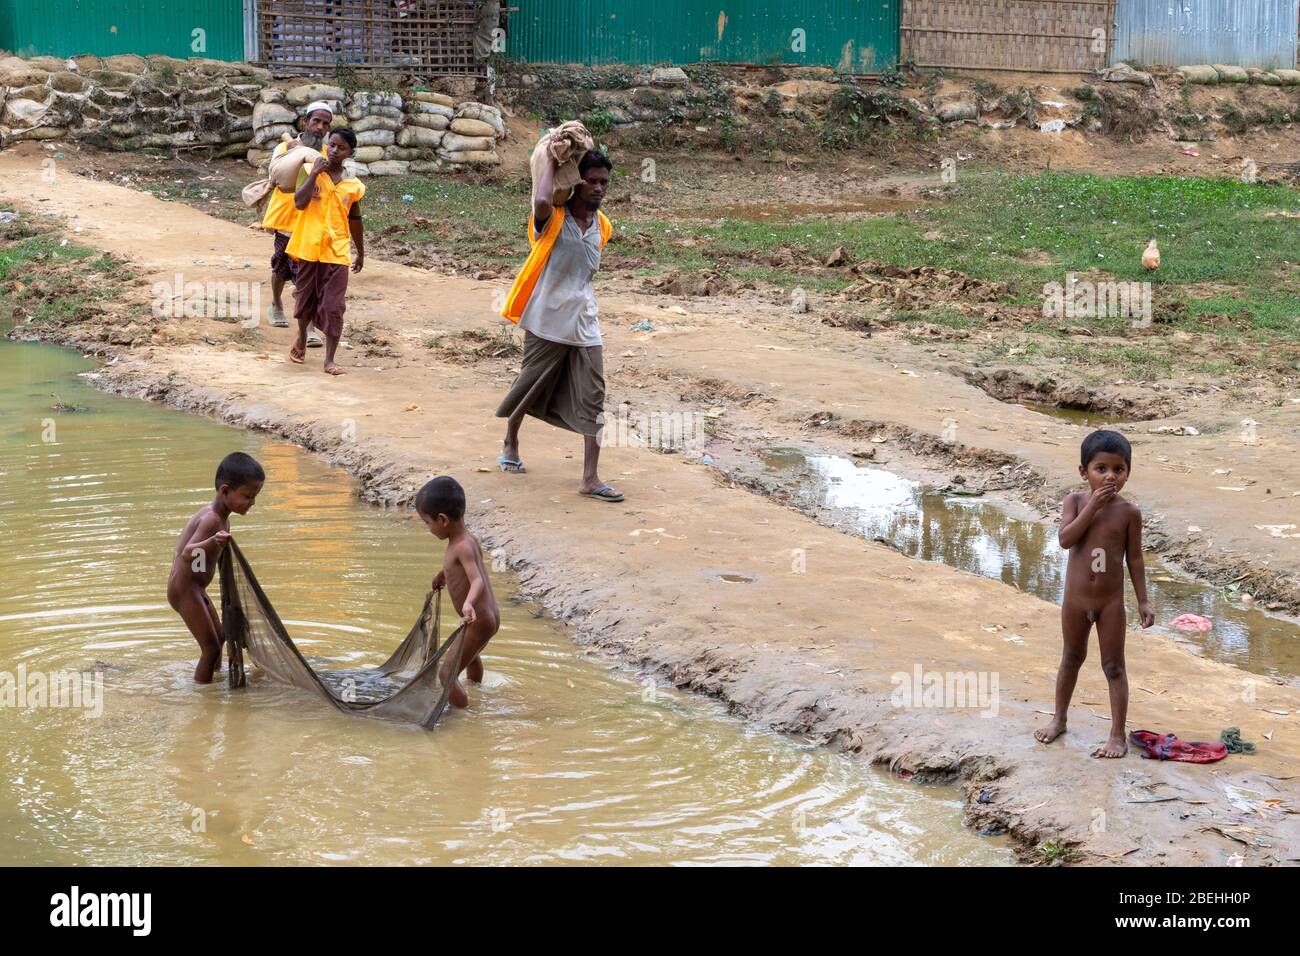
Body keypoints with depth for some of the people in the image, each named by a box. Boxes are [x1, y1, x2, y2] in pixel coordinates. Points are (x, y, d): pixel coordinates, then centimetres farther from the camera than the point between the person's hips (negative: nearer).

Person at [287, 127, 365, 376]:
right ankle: (301, 342, 41)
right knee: (305, 300, 16)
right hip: (308, 248, 0)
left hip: (336, 253, 0)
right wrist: (315, 173, -19)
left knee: (334, 307, -6)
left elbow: (354, 220, 16)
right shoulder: (312, 173, -3)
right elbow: (299, 202, -17)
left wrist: (361, 252, 22)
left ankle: (330, 359, -1)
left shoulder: (353, 185, 3)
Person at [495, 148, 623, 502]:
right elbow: (541, 201, -34)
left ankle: (590, 479, -5)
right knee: (529, 388, 13)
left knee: (593, 401, -5)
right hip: (547, 323, -4)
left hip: (585, 326, 4)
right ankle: (510, 443, 41)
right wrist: (552, 159, -23)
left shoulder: (601, 227, 7)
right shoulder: (552, 219, -11)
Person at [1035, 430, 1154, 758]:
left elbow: (1135, 558, -3)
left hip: (1111, 601, -2)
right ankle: (1058, 720, 36)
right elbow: (1066, 539, -20)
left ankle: (1118, 735, 9)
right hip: (1075, 598, 2)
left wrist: (1143, 601, -4)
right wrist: (1092, 506, -25)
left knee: (1114, 666, 4)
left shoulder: (1129, 512, -9)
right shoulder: (1076, 501, -7)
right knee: (1071, 659, 20)